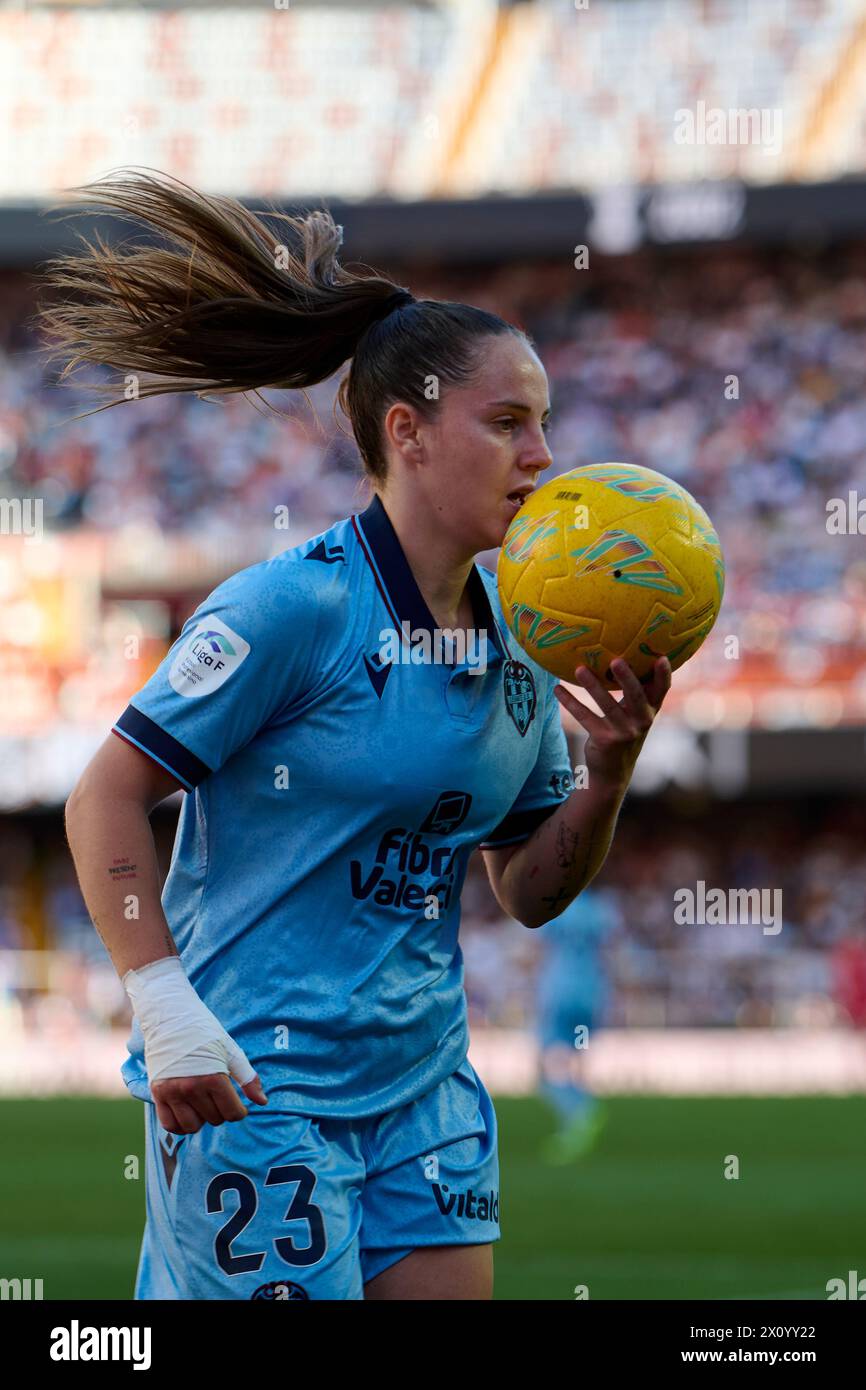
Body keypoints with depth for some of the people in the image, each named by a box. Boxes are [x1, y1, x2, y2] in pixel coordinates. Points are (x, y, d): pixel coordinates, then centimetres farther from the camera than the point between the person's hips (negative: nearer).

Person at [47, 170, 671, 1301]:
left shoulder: (518, 637, 8)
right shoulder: (293, 605, -13)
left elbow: (532, 891, 15)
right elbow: (105, 800, -12)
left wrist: (611, 769, -2)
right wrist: (165, 1009, -19)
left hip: (424, 1085, 7)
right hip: (259, 1084, -7)